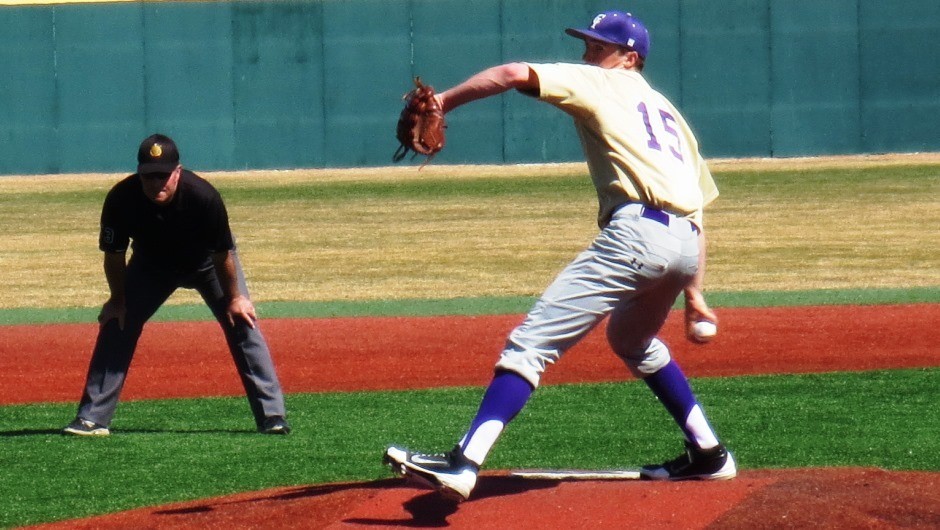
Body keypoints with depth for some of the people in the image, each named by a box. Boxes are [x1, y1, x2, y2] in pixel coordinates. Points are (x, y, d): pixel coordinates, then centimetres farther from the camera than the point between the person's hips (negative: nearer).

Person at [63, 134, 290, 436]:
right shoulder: (120, 200, -32)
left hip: (206, 263, -2)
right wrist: (118, 299, -8)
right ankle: (92, 418, -2)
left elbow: (223, 253, -22)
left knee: (241, 321, -11)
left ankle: (272, 416, -7)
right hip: (151, 263, 2)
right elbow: (114, 254, -14)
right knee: (116, 322, -7)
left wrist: (234, 298, -12)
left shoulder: (203, 196, -37)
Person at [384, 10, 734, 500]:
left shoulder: (601, 84, 12)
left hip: (636, 230, -8)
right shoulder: (665, 110, 32)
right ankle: (708, 453, 34)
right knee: (633, 341, 36)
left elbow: (516, 73, -5)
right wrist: (694, 293, 25)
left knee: (531, 343, -14)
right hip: (685, 243, 8)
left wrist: (443, 102, 2)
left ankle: (464, 464, -27)